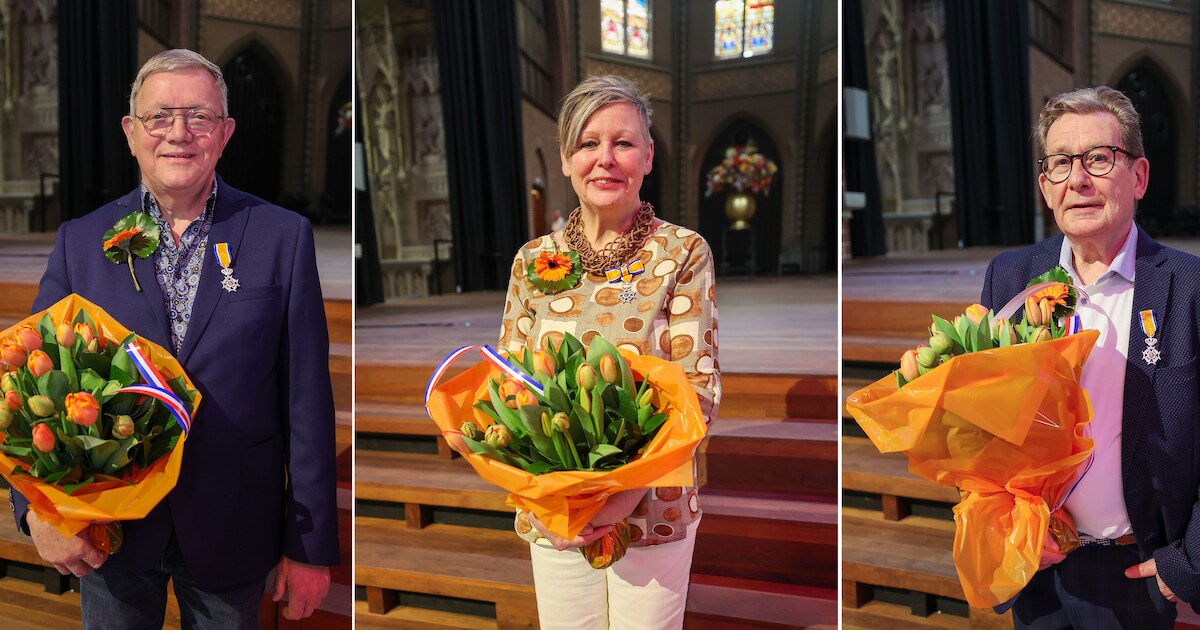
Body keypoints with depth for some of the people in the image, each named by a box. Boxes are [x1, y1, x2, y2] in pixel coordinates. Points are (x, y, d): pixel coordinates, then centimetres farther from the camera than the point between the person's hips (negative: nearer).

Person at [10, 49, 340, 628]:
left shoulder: (284, 237, -6)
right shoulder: (80, 241, 0)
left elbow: (307, 401, -6)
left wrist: (311, 545, -6)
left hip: (231, 533, -1)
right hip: (106, 531, 2)